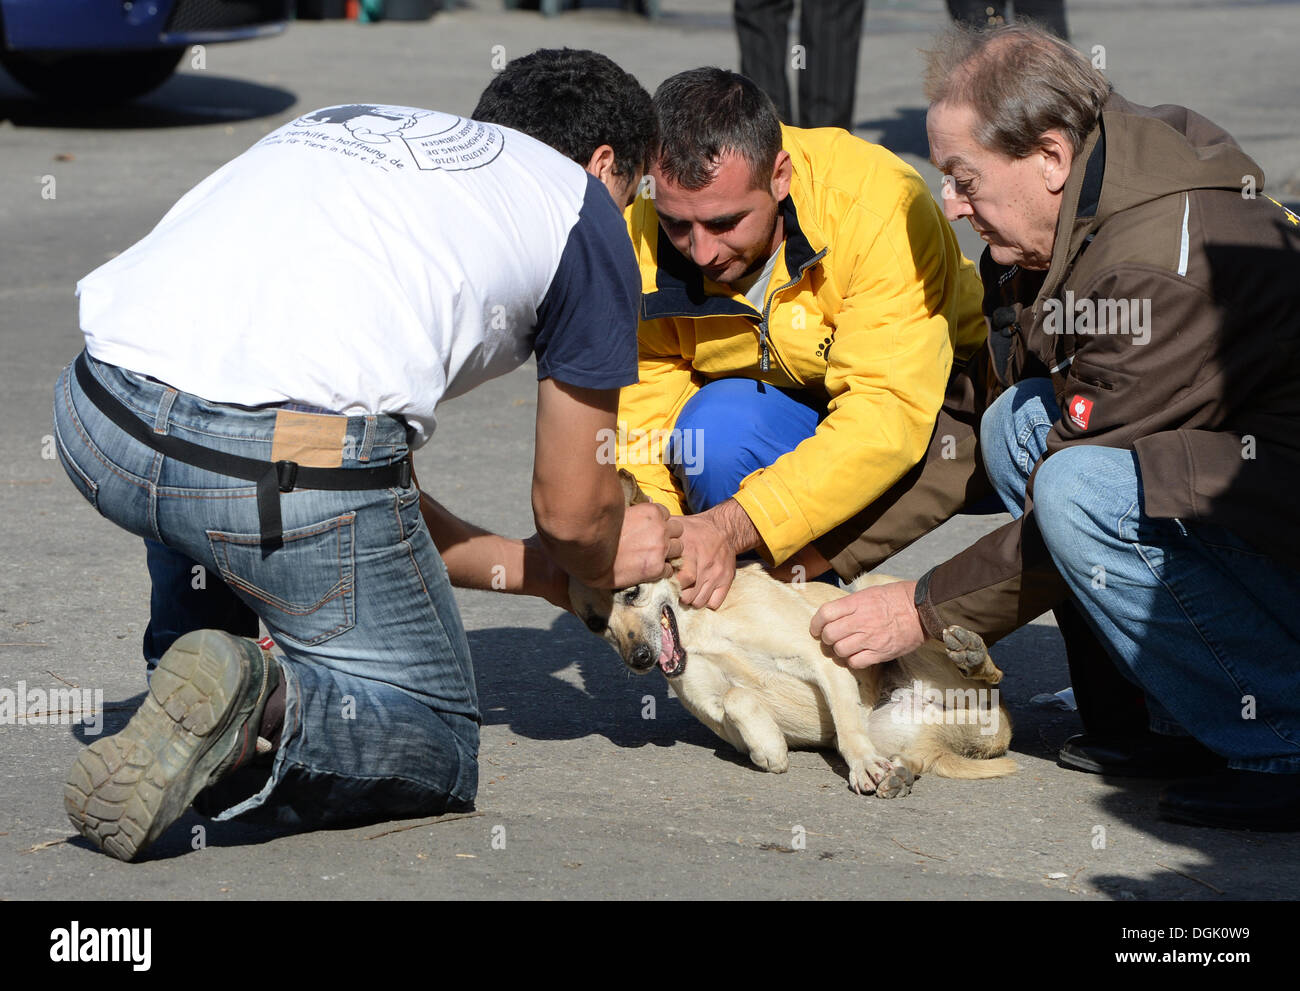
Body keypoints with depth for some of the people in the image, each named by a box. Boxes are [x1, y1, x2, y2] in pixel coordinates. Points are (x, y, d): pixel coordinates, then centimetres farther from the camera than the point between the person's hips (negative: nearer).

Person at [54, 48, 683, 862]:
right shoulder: (584, 209, 19)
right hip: (289, 472, -6)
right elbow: (570, 509, 21)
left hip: (98, 421, 6)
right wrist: (600, 564, 45)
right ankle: (258, 716, -14)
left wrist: (529, 571, 45)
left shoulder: (336, 124, 35)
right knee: (434, 745, 14)